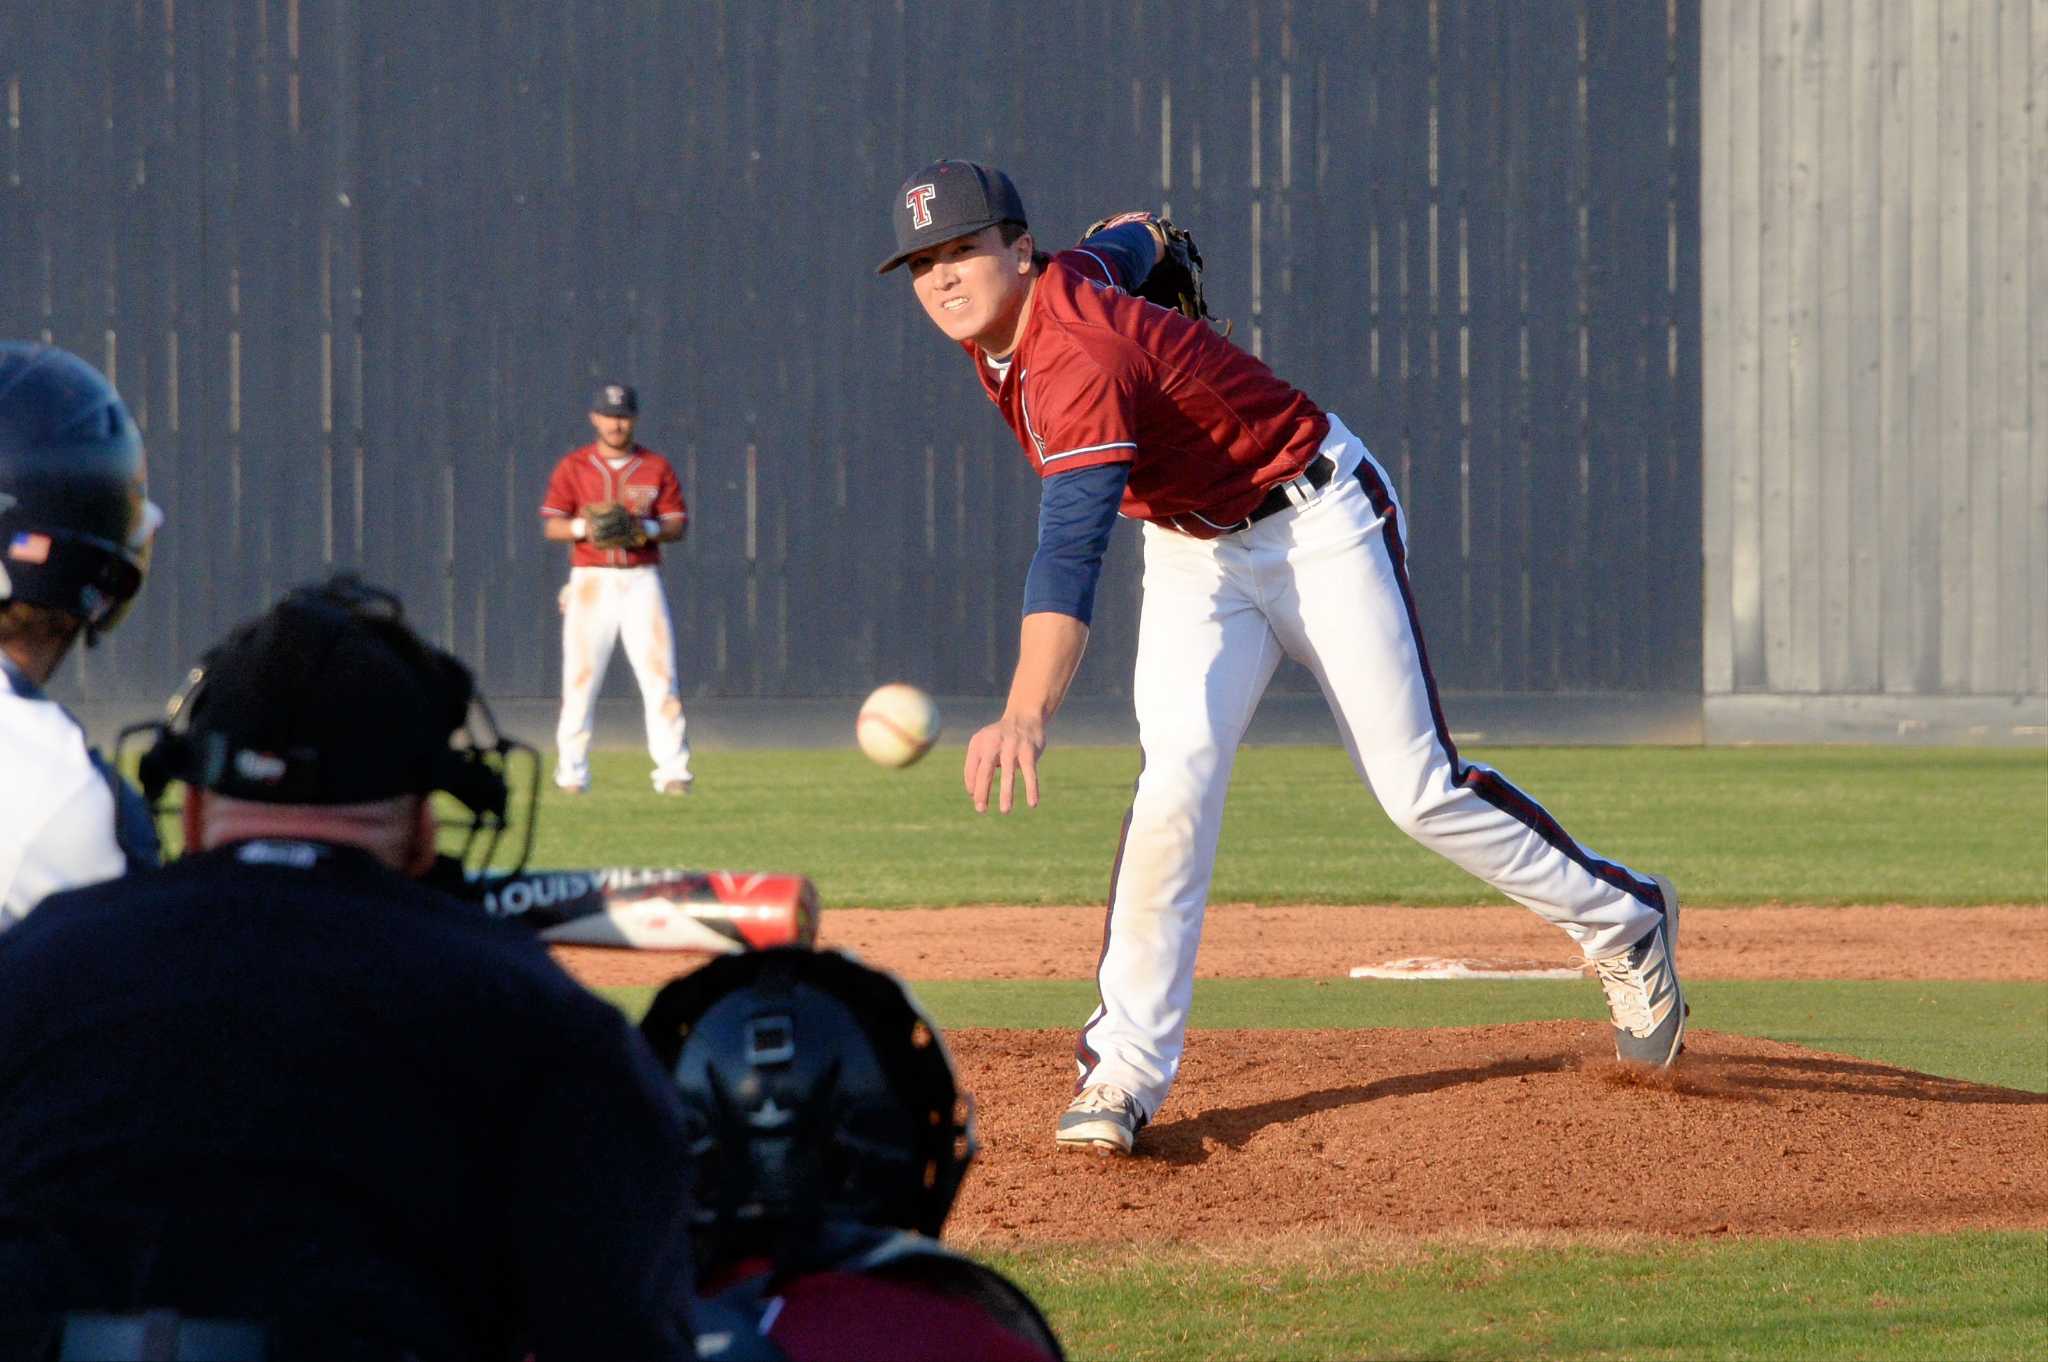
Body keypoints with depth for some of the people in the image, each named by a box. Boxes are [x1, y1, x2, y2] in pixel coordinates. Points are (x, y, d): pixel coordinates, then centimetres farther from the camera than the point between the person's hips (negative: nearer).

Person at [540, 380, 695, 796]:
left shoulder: (657, 468, 9)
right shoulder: (573, 467, 6)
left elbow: (678, 524, 7)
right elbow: (550, 525, 2)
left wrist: (646, 529, -13)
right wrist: (583, 526, -17)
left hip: (642, 580, 1)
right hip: (591, 581, -1)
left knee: (660, 675, -7)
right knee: (580, 676, -5)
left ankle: (673, 771, -7)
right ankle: (571, 772, 2)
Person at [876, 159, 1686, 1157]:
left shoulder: (1079, 359, -34)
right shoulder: (1061, 279, -8)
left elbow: (1070, 551, -47)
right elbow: (1132, 240, 16)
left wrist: (1026, 716, -58)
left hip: (1319, 523, -7)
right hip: (1192, 551, 7)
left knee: (1418, 791, -4)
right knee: (1178, 773, -16)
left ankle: (1623, 923, 20)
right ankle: (1125, 1068, -20)